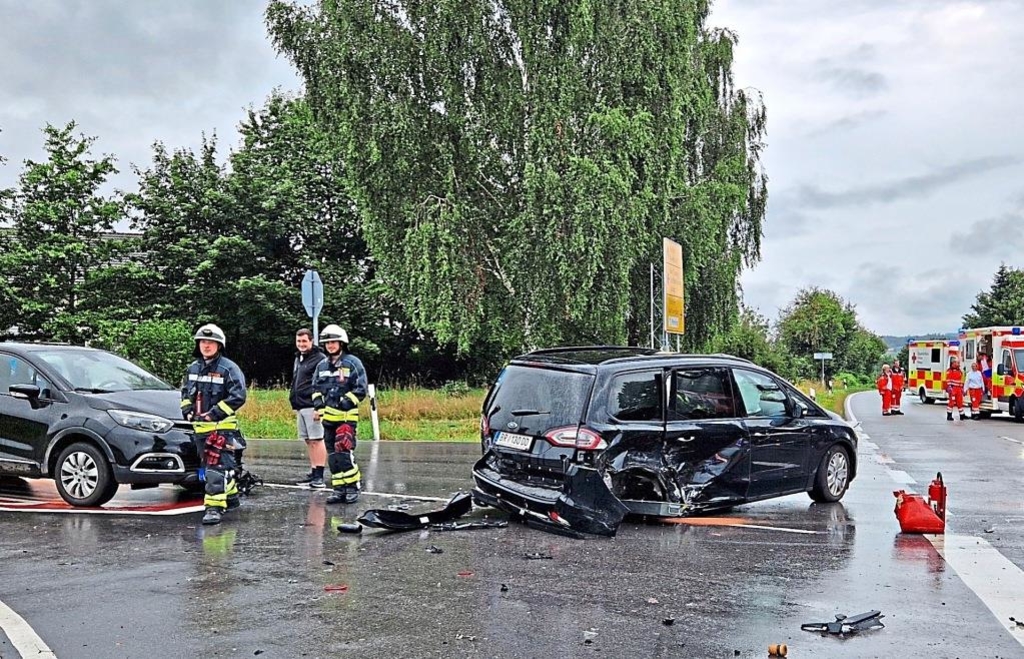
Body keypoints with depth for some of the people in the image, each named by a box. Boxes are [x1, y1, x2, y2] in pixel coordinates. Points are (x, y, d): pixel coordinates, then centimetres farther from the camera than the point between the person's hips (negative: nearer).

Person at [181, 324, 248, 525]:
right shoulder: (193, 369, 12)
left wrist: (215, 413, -18)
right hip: (200, 426, 8)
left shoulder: (228, 368, -9)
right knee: (210, 466, 16)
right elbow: (185, 391, 26)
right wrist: (187, 409, 8)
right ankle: (231, 497, 32)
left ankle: (215, 507, -17)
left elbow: (238, 396, -15)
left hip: (222, 426, -8)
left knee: (217, 467, -15)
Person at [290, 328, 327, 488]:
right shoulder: (298, 359, 20)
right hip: (300, 407, 9)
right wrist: (294, 403, 21)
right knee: (308, 441, 11)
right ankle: (313, 473, 17)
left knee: (316, 440, -9)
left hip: (312, 407, -9)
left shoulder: (319, 359, -8)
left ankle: (319, 476, -8)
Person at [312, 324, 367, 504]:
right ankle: (339, 489, 14)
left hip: (346, 415, -6)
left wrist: (346, 403, -15)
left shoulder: (352, 363, -4)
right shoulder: (322, 365, 15)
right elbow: (316, 388, 23)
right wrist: (318, 404, 5)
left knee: (344, 452, -12)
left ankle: (352, 487, -1)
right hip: (328, 416, 6)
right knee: (332, 455, 7)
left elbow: (361, 389, -6)